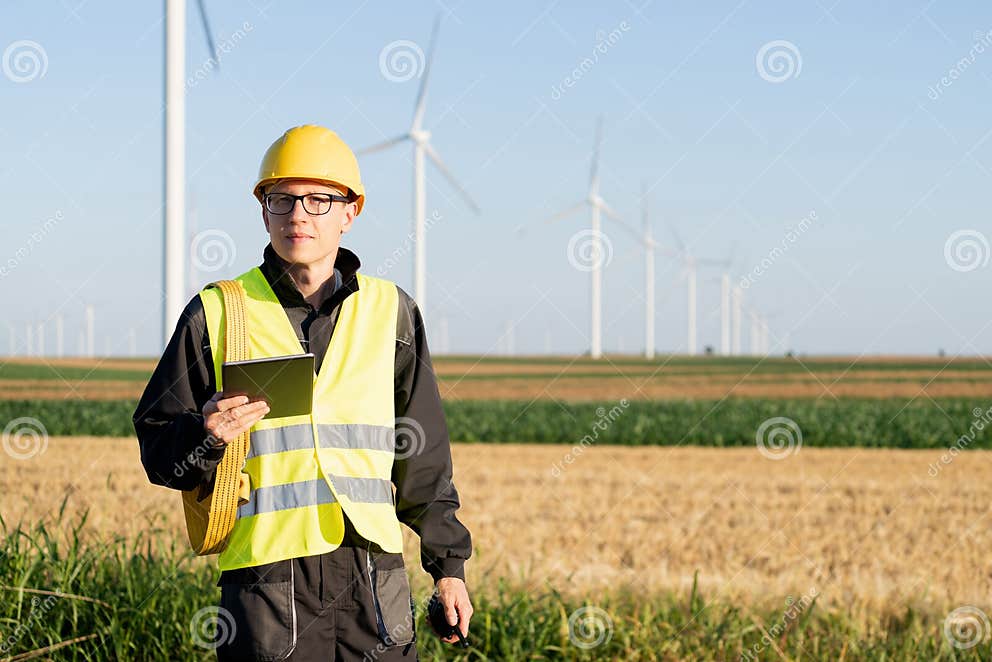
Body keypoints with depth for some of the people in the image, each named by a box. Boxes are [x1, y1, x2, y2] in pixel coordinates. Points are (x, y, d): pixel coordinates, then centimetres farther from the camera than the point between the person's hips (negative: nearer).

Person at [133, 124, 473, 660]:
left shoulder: (389, 312, 11)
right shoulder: (216, 314, 3)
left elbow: (423, 455, 16)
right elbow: (158, 447, 5)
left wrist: (448, 563, 14)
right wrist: (204, 436, -16)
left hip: (374, 578, 2)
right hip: (266, 575, -2)